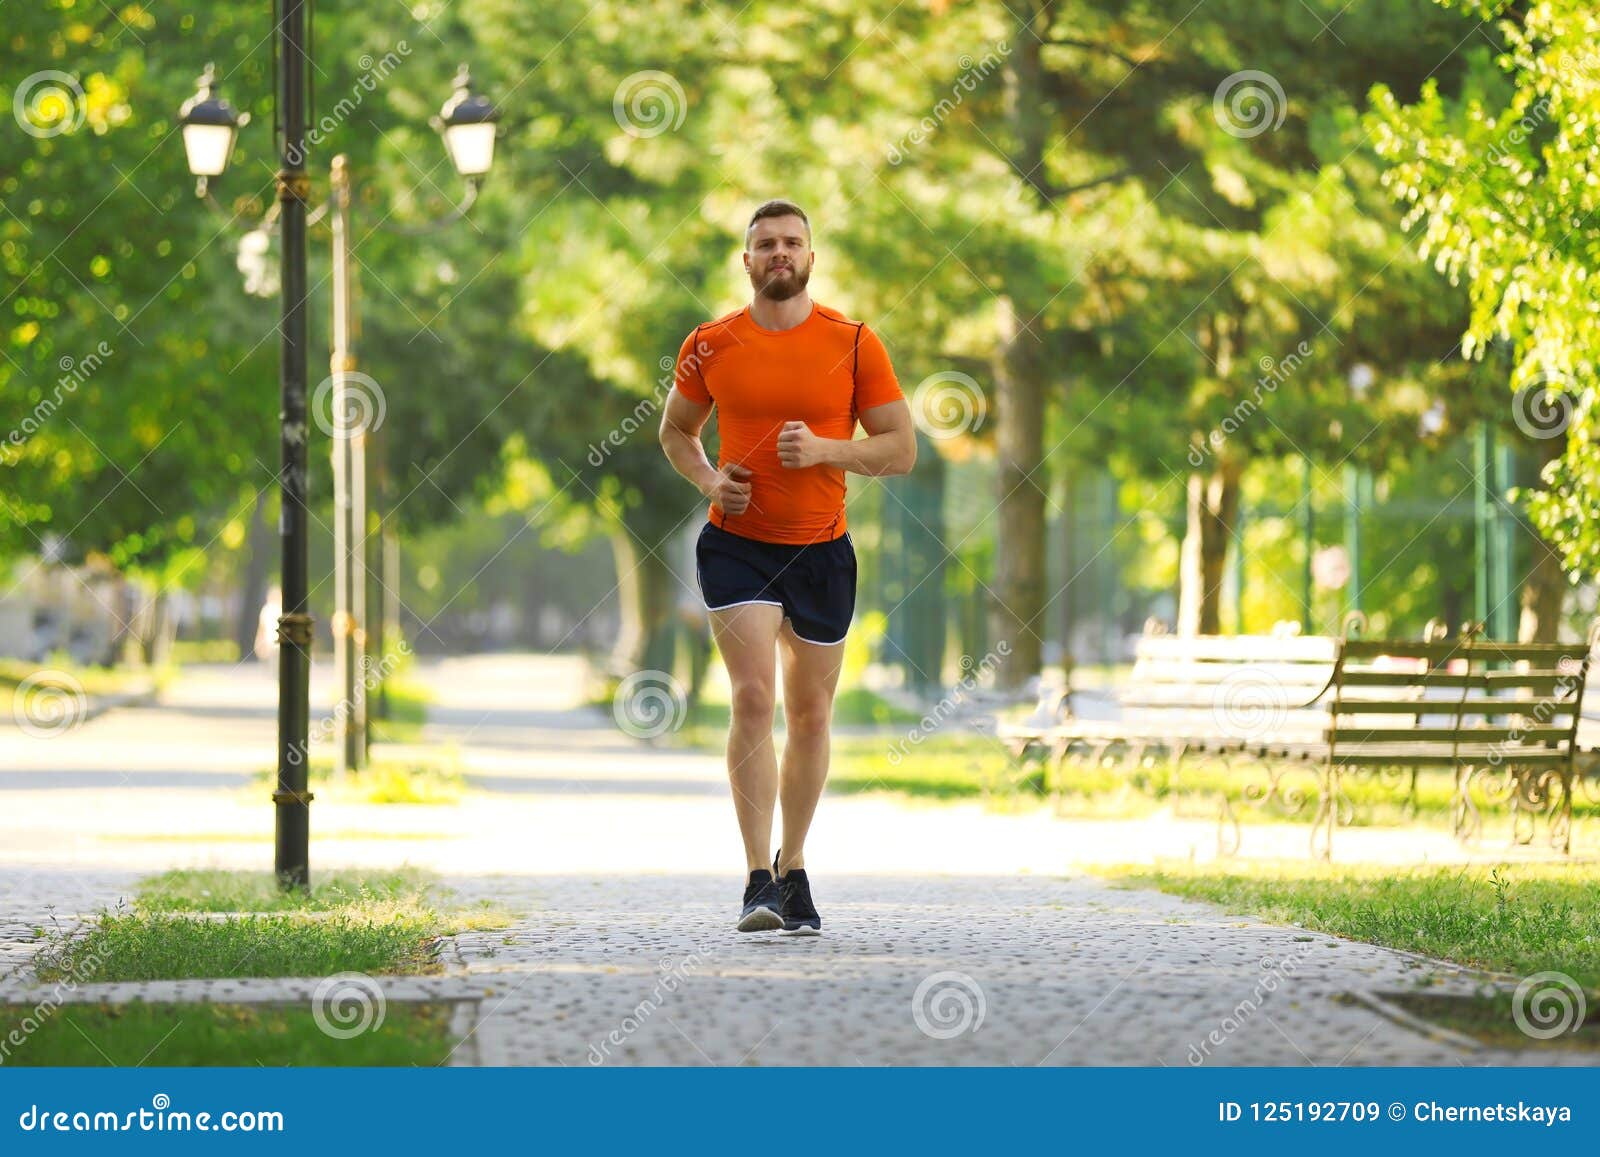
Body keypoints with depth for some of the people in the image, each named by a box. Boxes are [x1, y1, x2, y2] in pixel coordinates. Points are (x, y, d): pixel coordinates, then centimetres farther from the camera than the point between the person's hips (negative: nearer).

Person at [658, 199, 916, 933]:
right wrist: (709, 480, -5)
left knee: (811, 713, 10)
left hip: (821, 549, 1)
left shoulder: (854, 344, -3)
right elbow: (675, 431, 16)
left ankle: (793, 869, 27)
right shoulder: (710, 347, 0)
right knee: (753, 697, -16)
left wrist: (824, 449, -17)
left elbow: (902, 451, -1)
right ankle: (758, 880, -17)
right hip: (736, 544, -1)